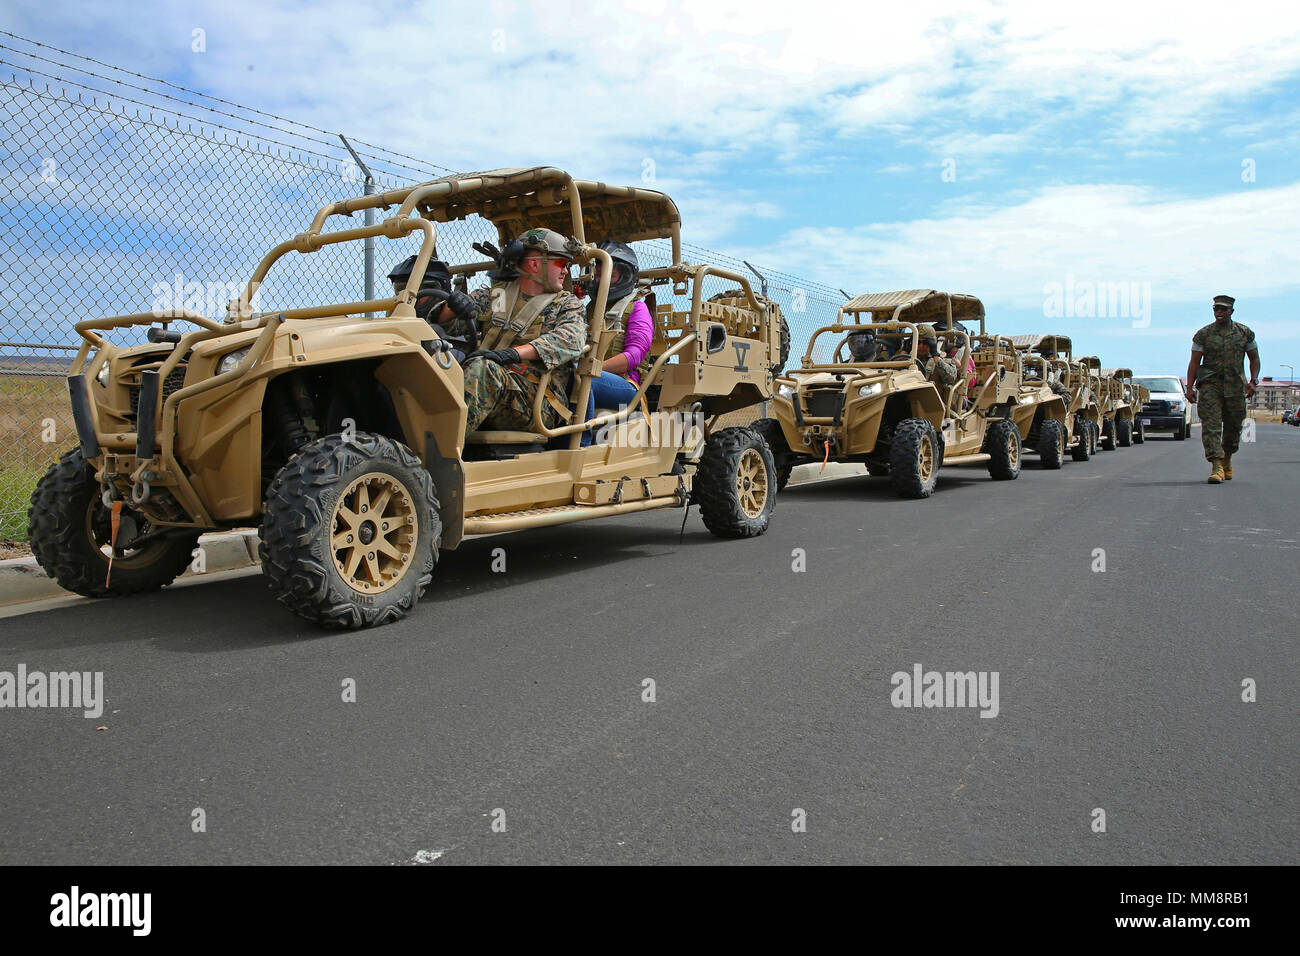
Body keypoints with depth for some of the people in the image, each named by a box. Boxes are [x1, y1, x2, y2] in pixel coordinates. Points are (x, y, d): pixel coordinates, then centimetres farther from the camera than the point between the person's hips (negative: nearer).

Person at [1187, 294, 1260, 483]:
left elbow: (1254, 358, 13)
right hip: (1210, 384, -2)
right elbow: (1194, 362, -1)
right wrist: (1190, 387, -10)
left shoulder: (1245, 333, 7)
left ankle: (1227, 460, 34)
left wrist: (1253, 381, -2)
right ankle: (1216, 467, -18)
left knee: (1233, 425, 10)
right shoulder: (1203, 334, 1)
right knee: (1211, 424, -13)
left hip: (1235, 386, 2)